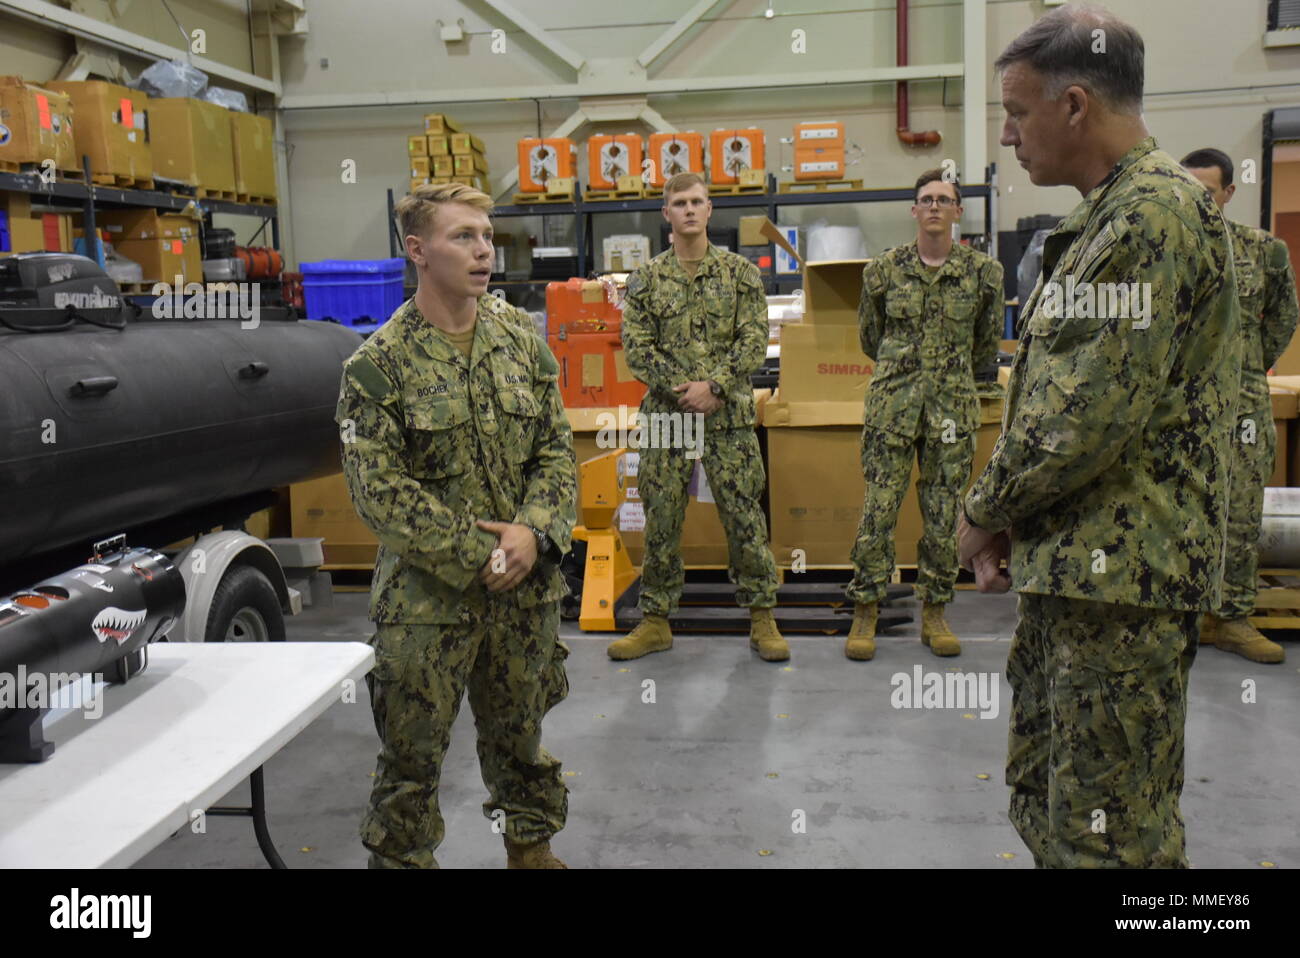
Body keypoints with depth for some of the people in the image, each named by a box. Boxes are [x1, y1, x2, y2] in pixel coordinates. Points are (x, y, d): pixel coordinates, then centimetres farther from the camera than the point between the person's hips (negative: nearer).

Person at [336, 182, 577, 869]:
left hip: (526, 587, 4)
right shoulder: (378, 365, -10)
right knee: (412, 753, 8)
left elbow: (556, 450, 4)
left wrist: (533, 531, -13)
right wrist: (475, 554, -16)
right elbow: (379, 490, -13)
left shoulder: (520, 338, 3)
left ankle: (531, 846, 43)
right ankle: (401, 858, 30)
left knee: (520, 735, 21)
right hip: (427, 596, -4)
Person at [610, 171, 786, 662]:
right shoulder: (646, 278, 6)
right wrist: (680, 389, -13)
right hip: (666, 415, 1)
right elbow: (636, 347, 0)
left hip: (729, 416, -1)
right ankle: (655, 621, 17)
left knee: (745, 516, 2)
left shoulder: (740, 272, 5)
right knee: (661, 520, 6)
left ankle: (762, 618, 14)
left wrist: (714, 386, -14)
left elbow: (755, 340, -2)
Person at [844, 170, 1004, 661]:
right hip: (891, 404, -1)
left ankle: (934, 613, 19)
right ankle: (865, 615, 9)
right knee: (879, 509, -1)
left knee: (944, 515, 6)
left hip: (953, 409, 1)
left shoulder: (982, 271, 3)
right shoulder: (885, 269, 3)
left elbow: (987, 343, 15)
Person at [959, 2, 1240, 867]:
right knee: (1045, 796, 20)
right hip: (1075, 561, 10)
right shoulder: (1116, 213, 17)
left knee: (1108, 831, 0)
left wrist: (985, 510, -8)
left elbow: (1091, 415, -23)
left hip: (1121, 572, -10)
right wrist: (1008, 519, 10)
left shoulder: (1153, 213, -16)